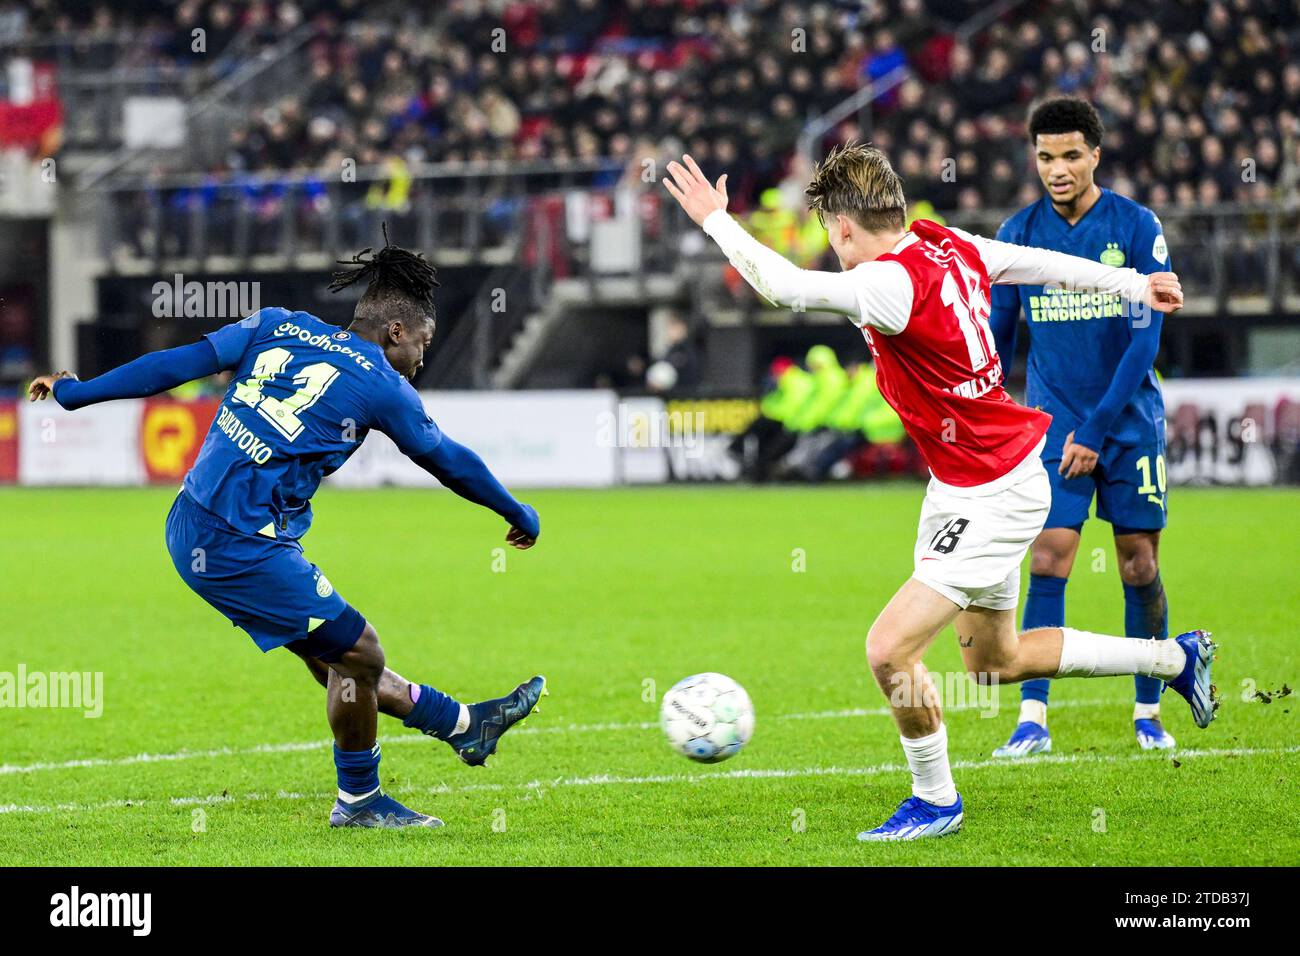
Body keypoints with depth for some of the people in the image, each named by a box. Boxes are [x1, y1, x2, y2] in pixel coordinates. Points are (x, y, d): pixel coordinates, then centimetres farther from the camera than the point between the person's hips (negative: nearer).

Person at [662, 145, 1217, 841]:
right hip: (961, 490, 10)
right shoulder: (946, 246, -2)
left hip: (994, 497, -10)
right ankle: (1175, 658, 37)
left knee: (890, 649, -12)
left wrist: (715, 219, -22)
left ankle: (935, 801, 8)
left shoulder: (894, 284, -28)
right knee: (990, 661, 22)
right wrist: (1133, 284, 26)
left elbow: (783, 284, -35)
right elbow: (1046, 264, 11)